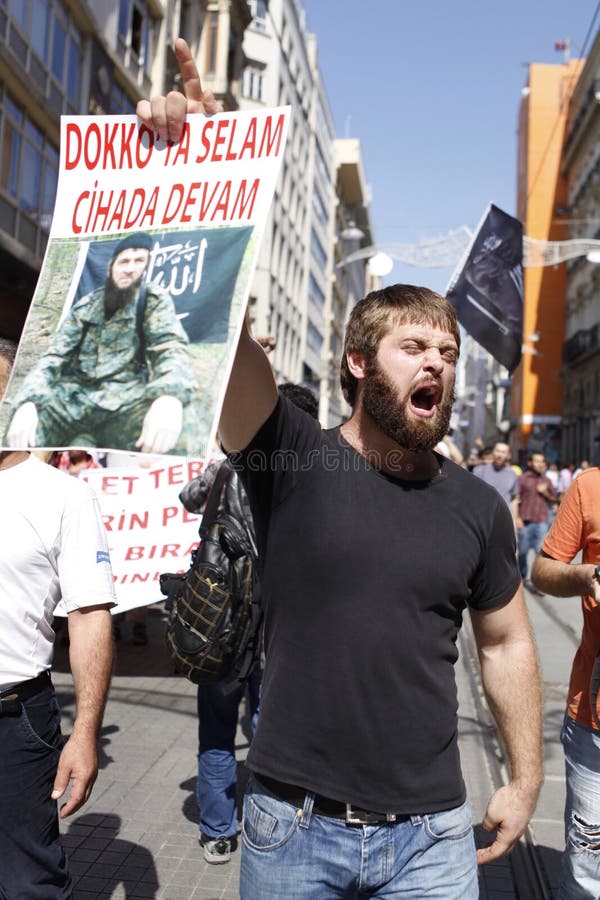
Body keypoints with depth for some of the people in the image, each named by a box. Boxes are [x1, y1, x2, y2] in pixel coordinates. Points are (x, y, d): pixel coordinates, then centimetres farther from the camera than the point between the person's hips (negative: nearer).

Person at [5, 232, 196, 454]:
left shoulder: (154, 299, 6)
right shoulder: (85, 306, 13)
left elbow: (171, 348, -9)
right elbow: (54, 356, 8)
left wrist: (169, 397, -34)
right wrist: (27, 402, -14)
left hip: (124, 400, -1)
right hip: (75, 397, 1)